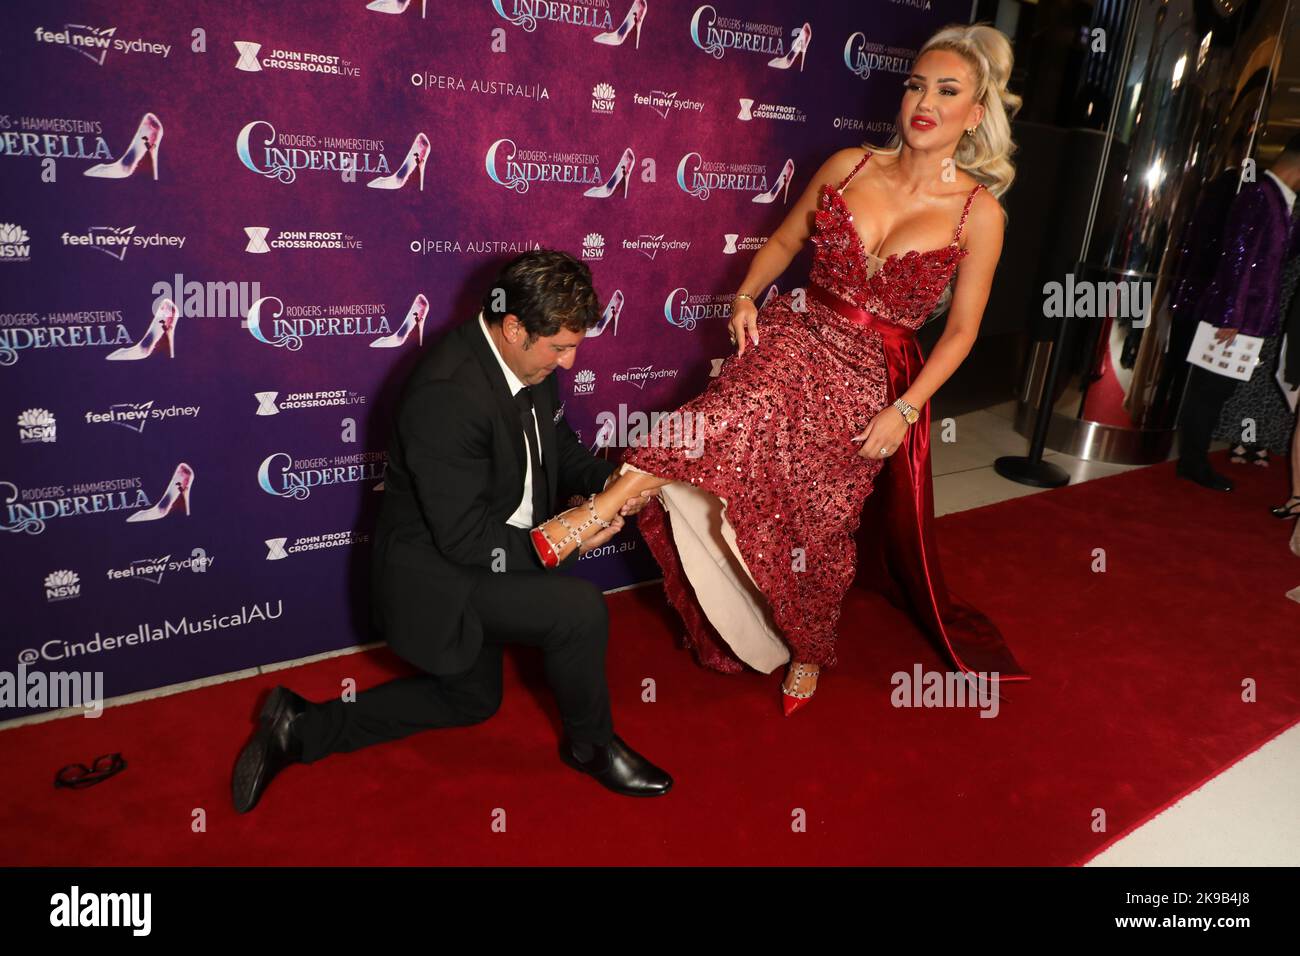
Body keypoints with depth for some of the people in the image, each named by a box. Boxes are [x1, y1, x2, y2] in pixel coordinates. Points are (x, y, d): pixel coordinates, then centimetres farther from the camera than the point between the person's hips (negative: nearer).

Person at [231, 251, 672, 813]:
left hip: (483, 560, 10)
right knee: (579, 608, -24)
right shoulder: (447, 392, -32)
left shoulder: (530, 364, -5)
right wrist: (563, 542, -25)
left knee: (471, 700, 24)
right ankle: (590, 744, 6)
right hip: (437, 571, -10)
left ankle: (302, 729, 31)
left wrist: (608, 481, -9)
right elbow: (464, 538, -30)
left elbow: (561, 451, 10)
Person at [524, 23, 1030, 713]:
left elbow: (960, 329, -2)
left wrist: (906, 408, -11)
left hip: (872, 375, -1)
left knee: (822, 522, 3)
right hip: (796, 334, 2)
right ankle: (596, 513, -38)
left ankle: (807, 653, 28)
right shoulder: (848, 166, 2)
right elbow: (784, 241, 14)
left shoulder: (978, 212, -5)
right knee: (734, 408, -32)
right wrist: (746, 296, -4)